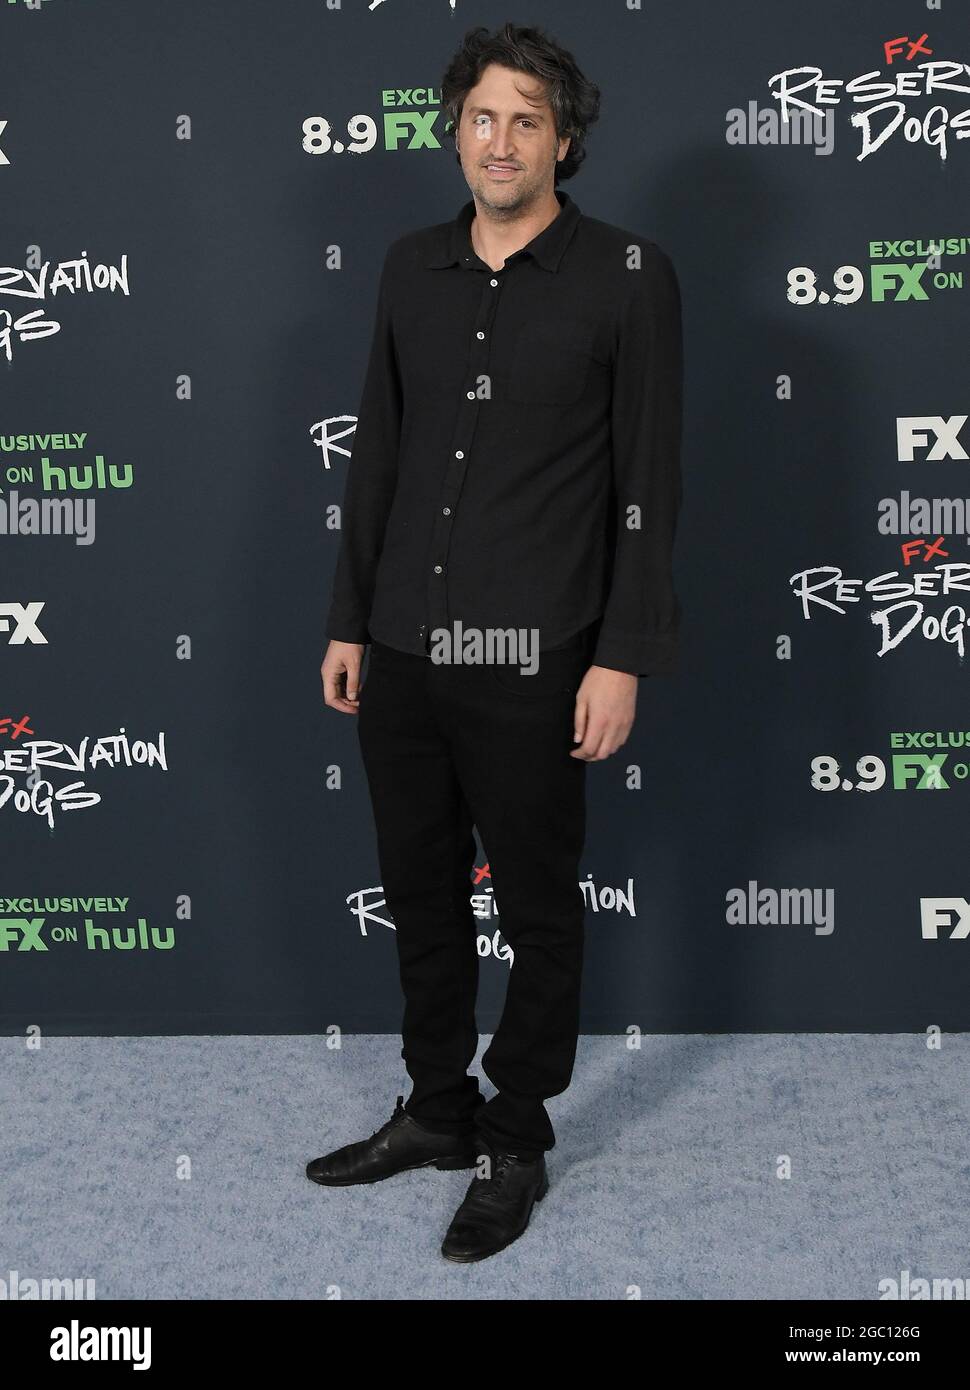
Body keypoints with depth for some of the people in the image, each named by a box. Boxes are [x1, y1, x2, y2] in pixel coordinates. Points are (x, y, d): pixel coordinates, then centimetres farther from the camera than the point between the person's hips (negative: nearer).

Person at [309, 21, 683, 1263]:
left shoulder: (626, 275, -5)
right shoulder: (411, 268, 9)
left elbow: (649, 483, -7)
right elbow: (377, 454, 13)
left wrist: (622, 657, -12)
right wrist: (348, 622, 11)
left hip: (532, 663, -5)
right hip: (405, 652, 5)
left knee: (537, 914, 9)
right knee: (420, 897, 16)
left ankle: (516, 1144, 26)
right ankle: (437, 1109, 35)